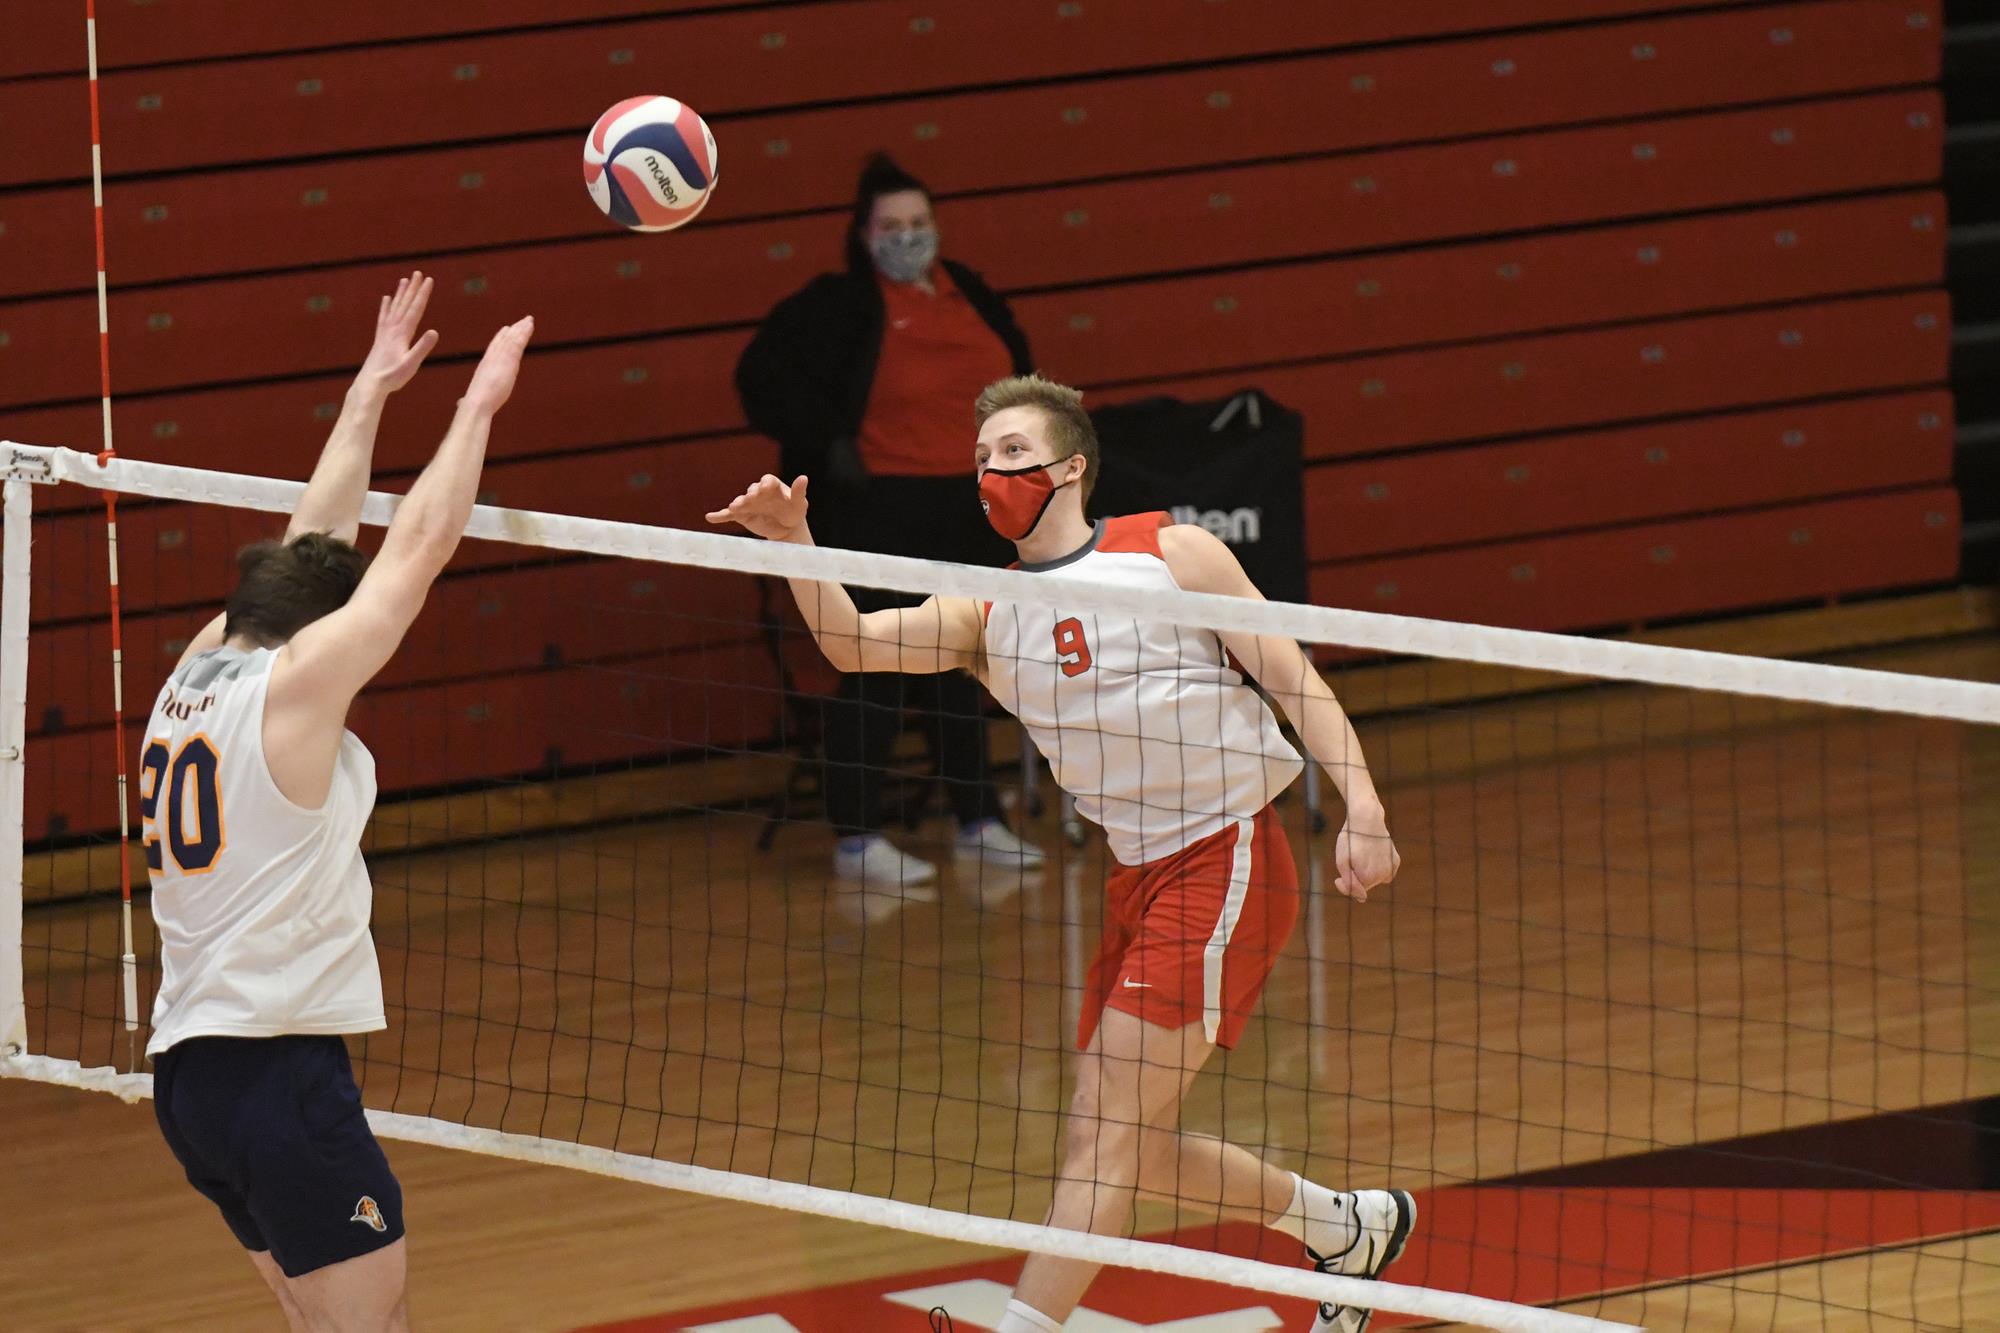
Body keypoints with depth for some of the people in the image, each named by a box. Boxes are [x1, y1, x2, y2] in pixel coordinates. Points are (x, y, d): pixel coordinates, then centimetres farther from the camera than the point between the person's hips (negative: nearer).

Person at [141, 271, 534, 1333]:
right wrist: (476, 407, 9)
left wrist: (370, 395, 30)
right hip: (281, 1071, -9)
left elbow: (312, 549, 24)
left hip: (186, 1073, 9)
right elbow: (420, 548, -3)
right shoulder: (294, 681, -8)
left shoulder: (194, 673, 12)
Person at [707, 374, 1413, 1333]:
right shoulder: (984, 615, 9)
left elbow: (1295, 680, -4)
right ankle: (1349, 1227, 33)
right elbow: (857, 644, -8)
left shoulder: (1172, 554, -2)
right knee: (1131, 1146, 12)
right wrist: (793, 542, -24)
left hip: (1227, 861, -7)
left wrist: (1362, 811, -15)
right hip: (1136, 877, 7)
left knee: (1102, 1134, -12)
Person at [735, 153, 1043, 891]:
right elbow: (763, 376, -12)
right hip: (882, 509, -6)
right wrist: (825, 443, -17)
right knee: (878, 675, -7)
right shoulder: (838, 306, -8)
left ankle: (978, 820, 25)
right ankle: (855, 837, -3)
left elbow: (1015, 377, 26)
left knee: (959, 668, 15)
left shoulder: (970, 296, 10)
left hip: (971, 510, 7)